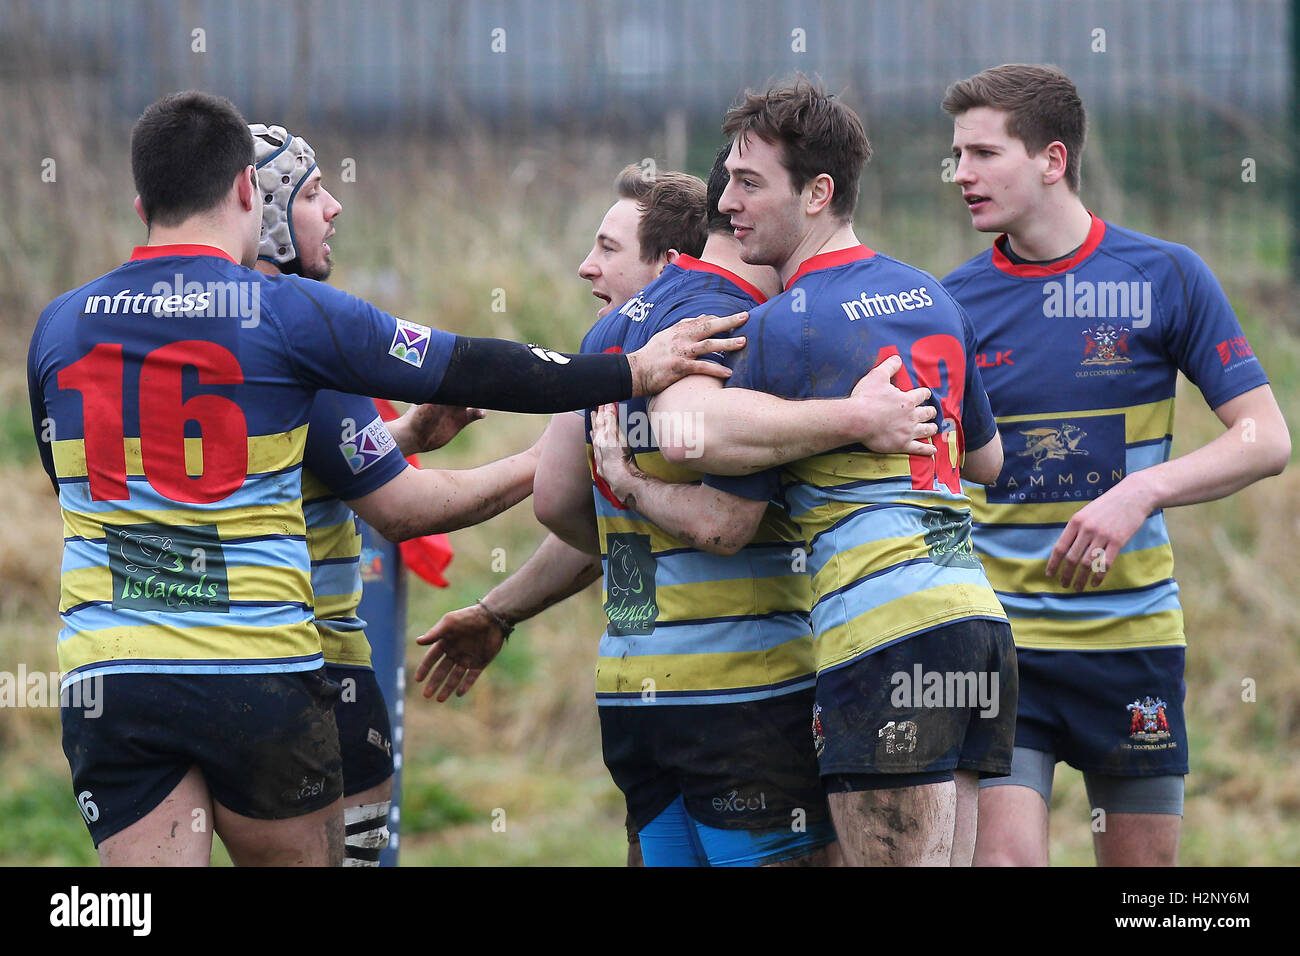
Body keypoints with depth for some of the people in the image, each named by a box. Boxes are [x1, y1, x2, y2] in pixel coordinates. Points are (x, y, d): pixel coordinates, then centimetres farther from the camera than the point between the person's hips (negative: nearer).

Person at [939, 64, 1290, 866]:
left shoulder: (1165, 278, -2)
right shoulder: (953, 302, 2)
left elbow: (1266, 439, -5)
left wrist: (1142, 492, -19)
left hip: (1133, 631, 0)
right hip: (998, 634, 0)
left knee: (1144, 859, 5)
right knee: (1005, 851, -14)